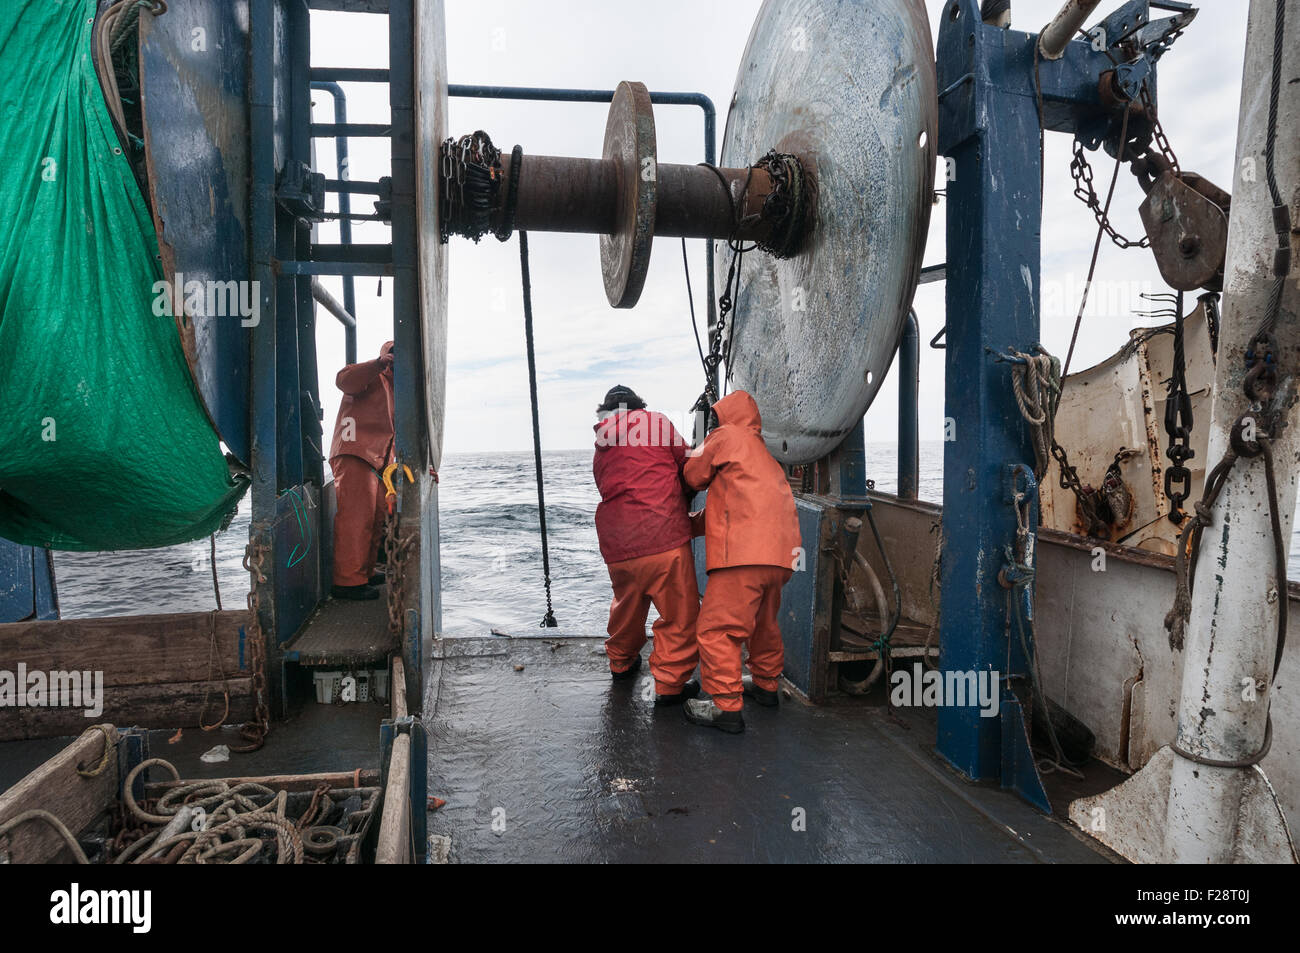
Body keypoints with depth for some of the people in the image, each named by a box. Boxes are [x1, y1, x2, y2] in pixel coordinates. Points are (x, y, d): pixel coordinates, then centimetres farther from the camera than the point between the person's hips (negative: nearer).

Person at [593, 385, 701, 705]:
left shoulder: (601, 443, 18)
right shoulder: (658, 422, 5)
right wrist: (679, 500, 29)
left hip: (616, 543, 6)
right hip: (664, 537, -5)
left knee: (627, 605, 26)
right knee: (680, 612, 5)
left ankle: (621, 662, 42)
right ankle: (670, 683, 8)